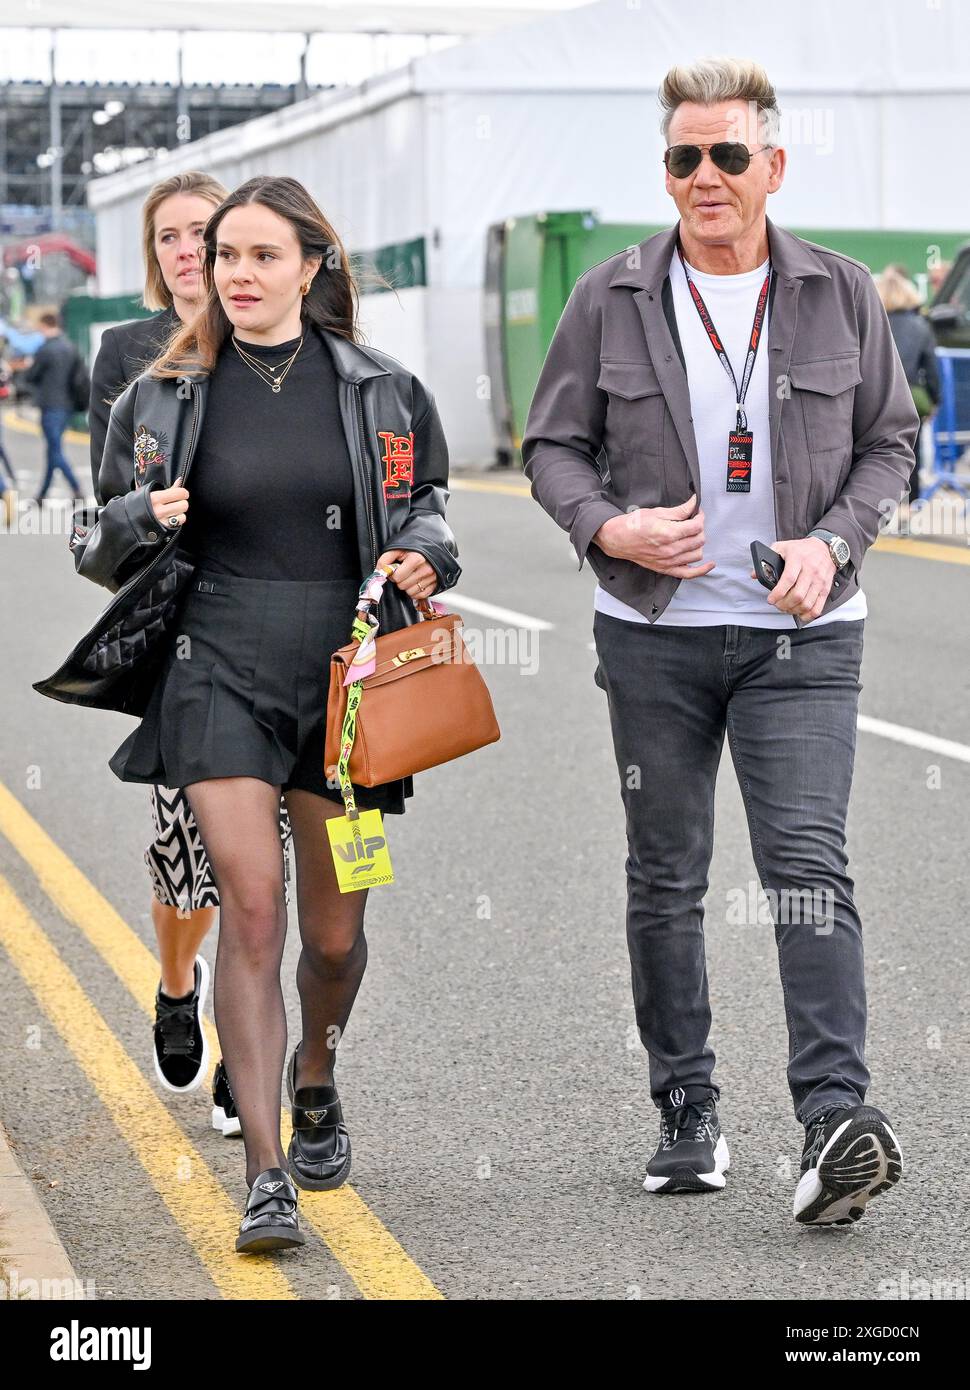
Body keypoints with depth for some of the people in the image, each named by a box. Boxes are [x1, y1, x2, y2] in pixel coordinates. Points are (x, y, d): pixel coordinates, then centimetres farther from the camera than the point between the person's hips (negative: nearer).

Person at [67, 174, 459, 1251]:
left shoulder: (380, 391, 4)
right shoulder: (165, 398, 4)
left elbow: (424, 515, 15)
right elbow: (101, 552, 10)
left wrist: (422, 558, -7)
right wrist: (141, 518, -11)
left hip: (345, 671, 1)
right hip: (218, 668, -1)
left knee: (334, 930, 9)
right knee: (251, 909, -13)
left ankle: (315, 1081, 42)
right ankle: (265, 1173, -11)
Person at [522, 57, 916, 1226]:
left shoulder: (840, 293, 2)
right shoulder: (614, 298, 1)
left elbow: (889, 439, 9)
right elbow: (552, 443, 7)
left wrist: (832, 542, -8)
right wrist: (607, 527, -13)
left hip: (800, 637, -1)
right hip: (655, 635, 1)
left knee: (808, 863, -14)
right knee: (666, 880, 8)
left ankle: (836, 1114, -19)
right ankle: (686, 1116, 19)